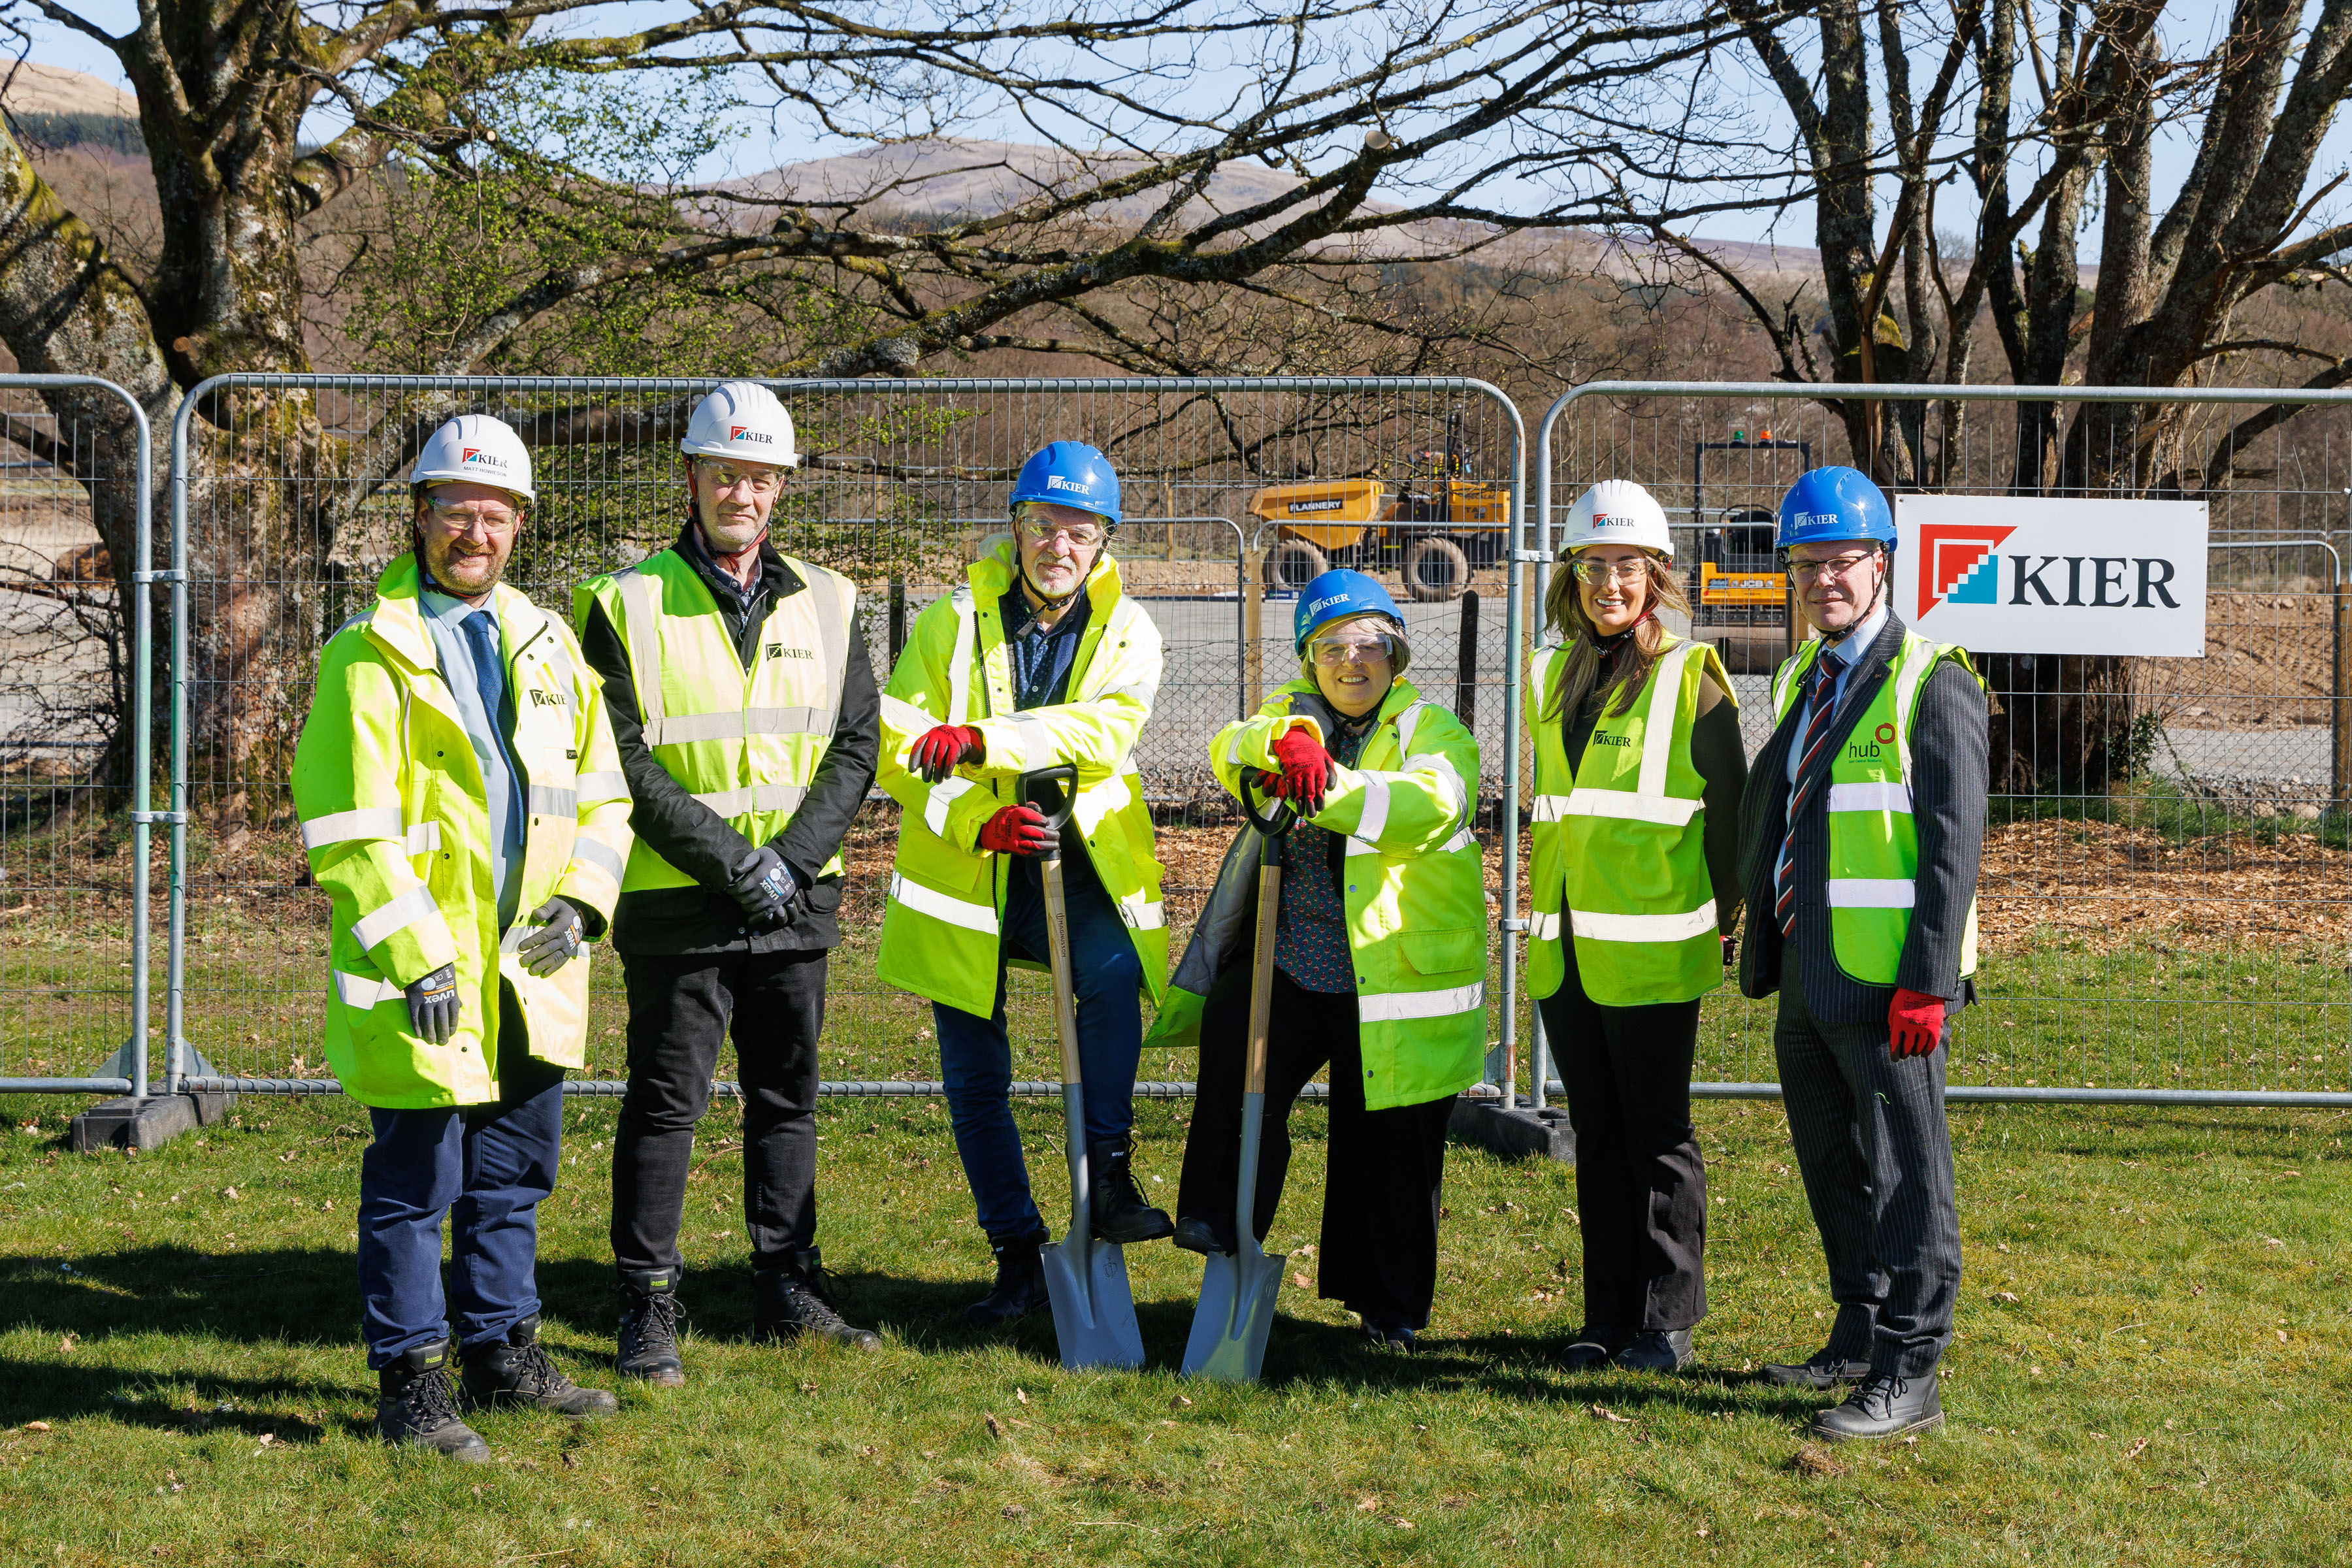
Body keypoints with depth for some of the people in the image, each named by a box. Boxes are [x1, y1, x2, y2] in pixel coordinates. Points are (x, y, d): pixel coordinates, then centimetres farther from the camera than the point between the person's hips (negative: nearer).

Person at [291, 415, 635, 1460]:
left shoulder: (546, 644, 12)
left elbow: (602, 790, 17)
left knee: (512, 1174, 16)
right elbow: (346, 829, -13)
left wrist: (580, 900, 0)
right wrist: (416, 956, -19)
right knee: (415, 1181, -1)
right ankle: (411, 1387, 7)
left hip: (531, 971, 6)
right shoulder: (369, 655, -7)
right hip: (418, 979, -6)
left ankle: (502, 1353, 29)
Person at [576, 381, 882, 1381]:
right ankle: (648, 1312, 5)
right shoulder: (628, 605, -5)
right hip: (675, 904, -4)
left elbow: (857, 744, 5)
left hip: (796, 900, 4)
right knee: (666, 1103, -1)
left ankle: (787, 1290, 23)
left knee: (787, 1099, 12)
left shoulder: (825, 605, 8)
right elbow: (625, 763, -10)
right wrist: (728, 859, -16)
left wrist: (791, 857, -9)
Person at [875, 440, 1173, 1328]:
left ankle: (1108, 1177, -19)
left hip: (1078, 859, -1)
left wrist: (982, 740, -34)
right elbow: (900, 752, -7)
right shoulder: (954, 620, -1)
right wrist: (979, 822, -25)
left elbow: (1108, 729, -21)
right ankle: (1018, 1258, 17)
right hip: (967, 872, 1)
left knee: (1112, 973, -32)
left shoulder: (1127, 632, 0)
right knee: (976, 1078, 4)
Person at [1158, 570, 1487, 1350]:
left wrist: (1332, 786, -36)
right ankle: (1219, 1221, -17)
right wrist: (1283, 742, -32)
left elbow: (1433, 804, -20)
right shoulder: (1291, 713, 13)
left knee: (1392, 1147, 5)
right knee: (1234, 1039, -27)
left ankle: (1389, 1306, 21)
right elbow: (1230, 751, -8)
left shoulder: (1435, 731, 2)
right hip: (1290, 959, 2)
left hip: (1397, 975, -2)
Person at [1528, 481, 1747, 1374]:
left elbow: (1728, 808, -2)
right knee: (1597, 1134, 10)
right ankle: (1608, 1317, 16)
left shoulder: (1690, 677, -5)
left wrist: (1723, 920, 0)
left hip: (1653, 949, -5)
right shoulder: (1550, 675, 12)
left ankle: (1668, 1320, 9)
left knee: (1658, 1134, 0)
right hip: (1565, 947, 6)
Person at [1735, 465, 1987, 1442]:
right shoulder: (1801, 683, 16)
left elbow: (1952, 845, -15)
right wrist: (1763, 949, 17)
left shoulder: (1932, 684, -10)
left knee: (1906, 1172, -4)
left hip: (1887, 983, -8)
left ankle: (1908, 1378, 0)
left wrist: (1928, 983, -20)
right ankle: (1861, 1336, 31)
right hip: (1808, 974, 8)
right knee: (1833, 1165, 17)